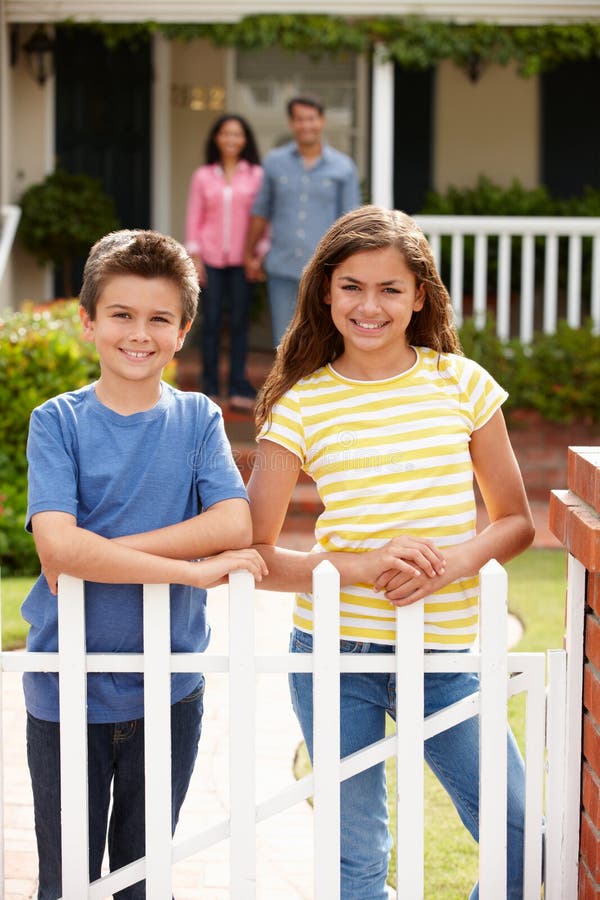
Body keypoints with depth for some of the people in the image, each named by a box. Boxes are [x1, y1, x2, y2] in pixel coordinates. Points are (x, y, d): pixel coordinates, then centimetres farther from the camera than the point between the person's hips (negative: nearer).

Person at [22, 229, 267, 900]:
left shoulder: (198, 419, 1)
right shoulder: (58, 422, -5)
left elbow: (235, 525, -15)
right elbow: (57, 547, -19)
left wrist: (94, 552, -19)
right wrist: (194, 569, -23)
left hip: (167, 690, 1)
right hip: (67, 690, -1)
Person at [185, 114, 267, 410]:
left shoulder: (256, 175, 5)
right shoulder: (203, 176, 7)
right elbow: (194, 217, 6)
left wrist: (261, 253, -3)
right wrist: (194, 256, -1)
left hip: (242, 259, 0)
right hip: (211, 260, 0)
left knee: (240, 322, 2)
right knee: (211, 322, 1)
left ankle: (239, 388, 7)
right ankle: (210, 388, 7)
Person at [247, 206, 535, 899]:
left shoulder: (460, 382, 2)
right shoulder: (302, 404, -3)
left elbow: (516, 522, 8)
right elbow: (253, 555, -3)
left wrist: (453, 562, -13)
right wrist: (363, 565, -18)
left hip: (445, 653, 2)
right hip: (337, 651, -1)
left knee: (525, 841, 2)